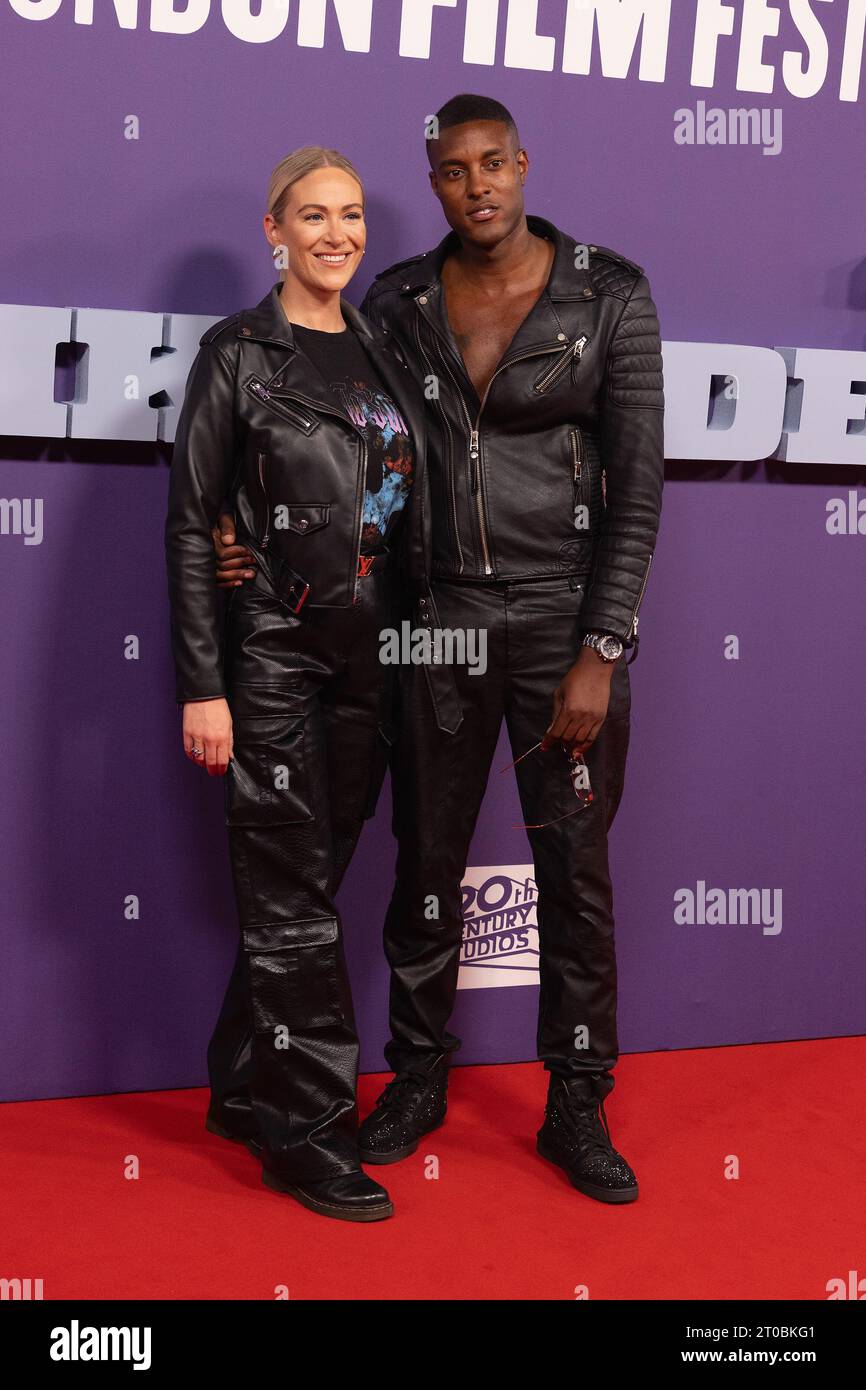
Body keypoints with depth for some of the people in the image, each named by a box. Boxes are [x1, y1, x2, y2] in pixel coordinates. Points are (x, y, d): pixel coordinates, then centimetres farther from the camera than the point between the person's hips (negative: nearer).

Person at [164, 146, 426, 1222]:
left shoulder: (382, 354, 13)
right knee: (294, 898, -1)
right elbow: (189, 525, -7)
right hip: (272, 656, -6)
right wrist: (201, 686, -13)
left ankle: (246, 1091, 27)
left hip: (370, 658, 6)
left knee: (304, 884, 12)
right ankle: (309, 1130, 9)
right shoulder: (238, 353, -4)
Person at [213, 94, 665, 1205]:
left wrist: (599, 654, -11)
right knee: (426, 862, 11)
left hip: (567, 621, -2)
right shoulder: (398, 302, 4)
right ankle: (419, 1078, 29)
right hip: (441, 621, 2)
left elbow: (635, 482, -6)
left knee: (574, 872, 5)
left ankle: (576, 1105, 21)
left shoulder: (610, 295, -3)